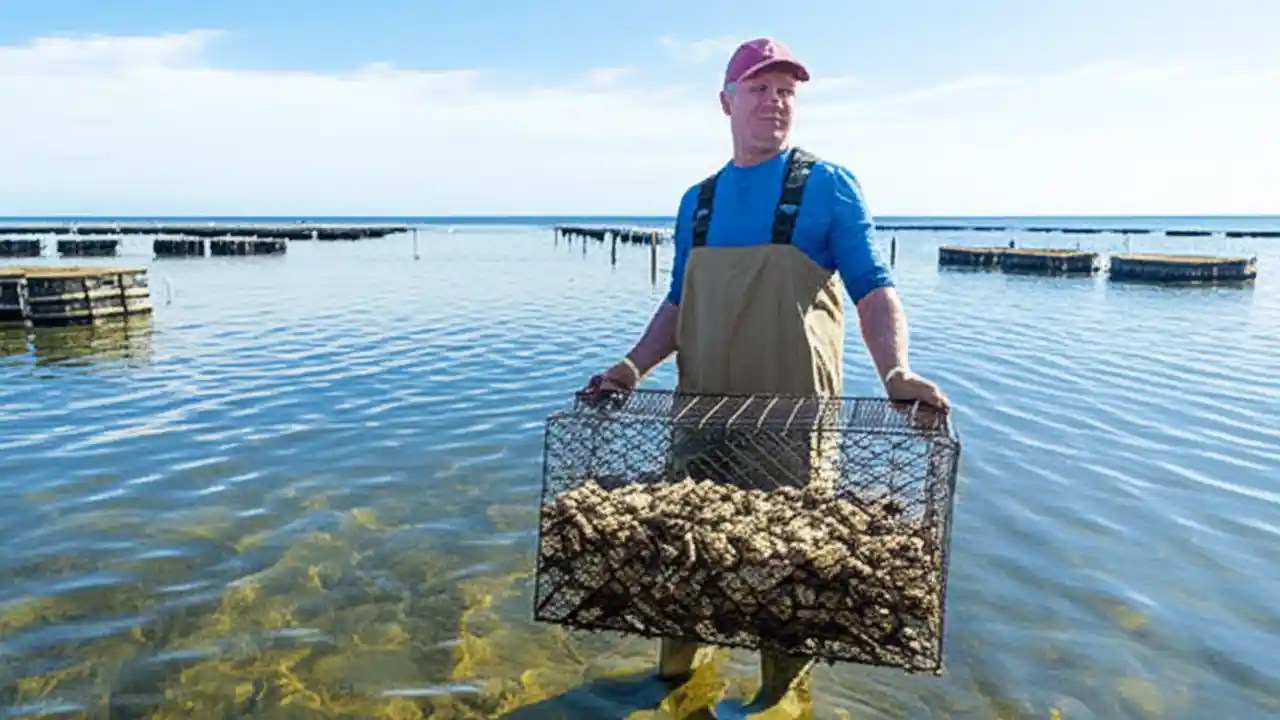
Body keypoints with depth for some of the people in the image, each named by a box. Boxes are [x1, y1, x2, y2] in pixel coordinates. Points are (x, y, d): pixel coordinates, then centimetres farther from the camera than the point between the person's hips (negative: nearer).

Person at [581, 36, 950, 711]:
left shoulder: (828, 185, 1)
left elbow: (873, 290, -5)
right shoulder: (698, 201, 13)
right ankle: (674, 673, 32)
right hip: (703, 414, 4)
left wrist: (896, 371, -22)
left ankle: (780, 689, 29)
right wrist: (634, 365, 0)